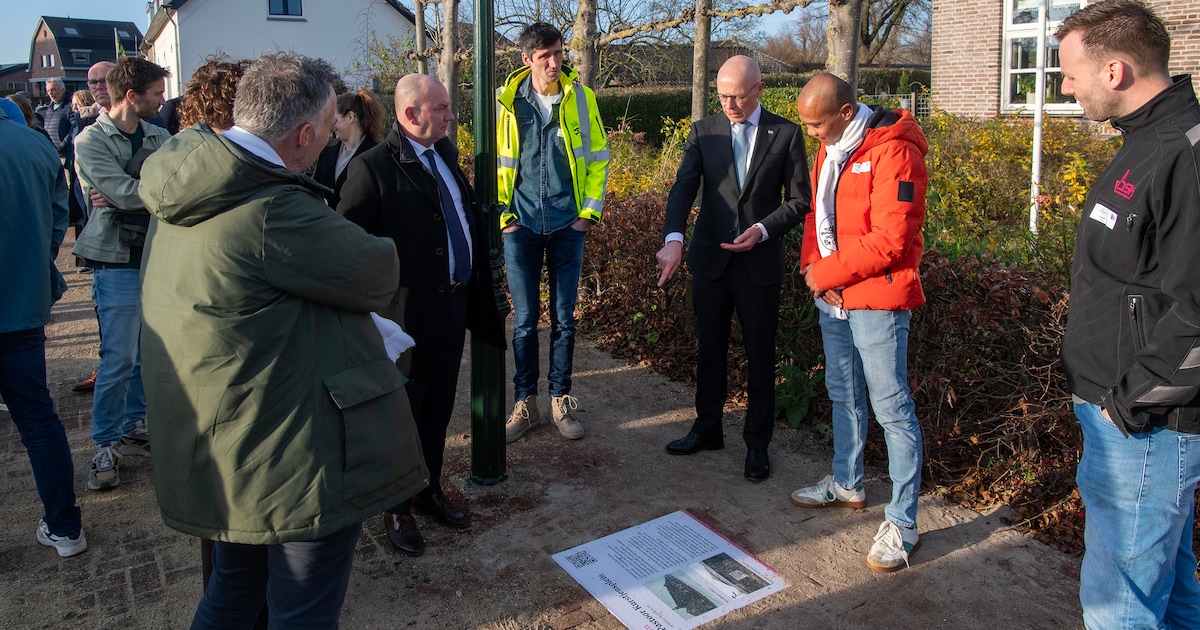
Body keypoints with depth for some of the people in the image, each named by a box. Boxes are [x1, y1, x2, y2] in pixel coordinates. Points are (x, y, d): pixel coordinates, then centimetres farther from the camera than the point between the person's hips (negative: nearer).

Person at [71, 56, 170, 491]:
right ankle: (106, 445, 9)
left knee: (148, 353, 12)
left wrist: (130, 196, -16)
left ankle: (133, 427, 28)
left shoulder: (158, 136, 10)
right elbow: (125, 192, -18)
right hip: (119, 263, -5)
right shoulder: (91, 141, -6)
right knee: (118, 358, -4)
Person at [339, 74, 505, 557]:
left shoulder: (445, 152, 9)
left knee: (439, 410, 19)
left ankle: (429, 489, 37)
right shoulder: (372, 167, -16)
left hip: (454, 304, 7)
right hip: (407, 313, -7)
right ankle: (397, 508, 27)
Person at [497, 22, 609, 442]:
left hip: (568, 225, 0)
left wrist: (589, 213, -1)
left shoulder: (580, 97, 0)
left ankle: (560, 400, 20)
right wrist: (503, 215, -1)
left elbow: (598, 158, 5)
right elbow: (496, 163, 5)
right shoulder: (508, 100, -1)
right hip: (522, 226, 0)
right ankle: (526, 403, 18)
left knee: (564, 319, 7)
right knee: (524, 320, 4)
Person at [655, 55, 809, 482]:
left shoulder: (786, 134, -3)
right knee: (709, 349, 15)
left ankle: (757, 443, 22)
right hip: (711, 259, 2)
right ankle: (707, 429, 32)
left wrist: (763, 229, -18)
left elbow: (799, 199, -1)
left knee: (760, 355, 7)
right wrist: (674, 238, -27)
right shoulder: (703, 131, 2)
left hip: (760, 261, -2)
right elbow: (683, 187, -10)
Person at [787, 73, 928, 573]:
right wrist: (812, 267, -2)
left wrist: (826, 273, -14)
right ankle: (846, 483, 37)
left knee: (891, 407, -3)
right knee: (844, 395, 20)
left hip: (877, 299, -9)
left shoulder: (893, 152, -17)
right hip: (833, 296, 9)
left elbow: (889, 241, -22)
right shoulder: (830, 151, 12)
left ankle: (902, 523, 6)